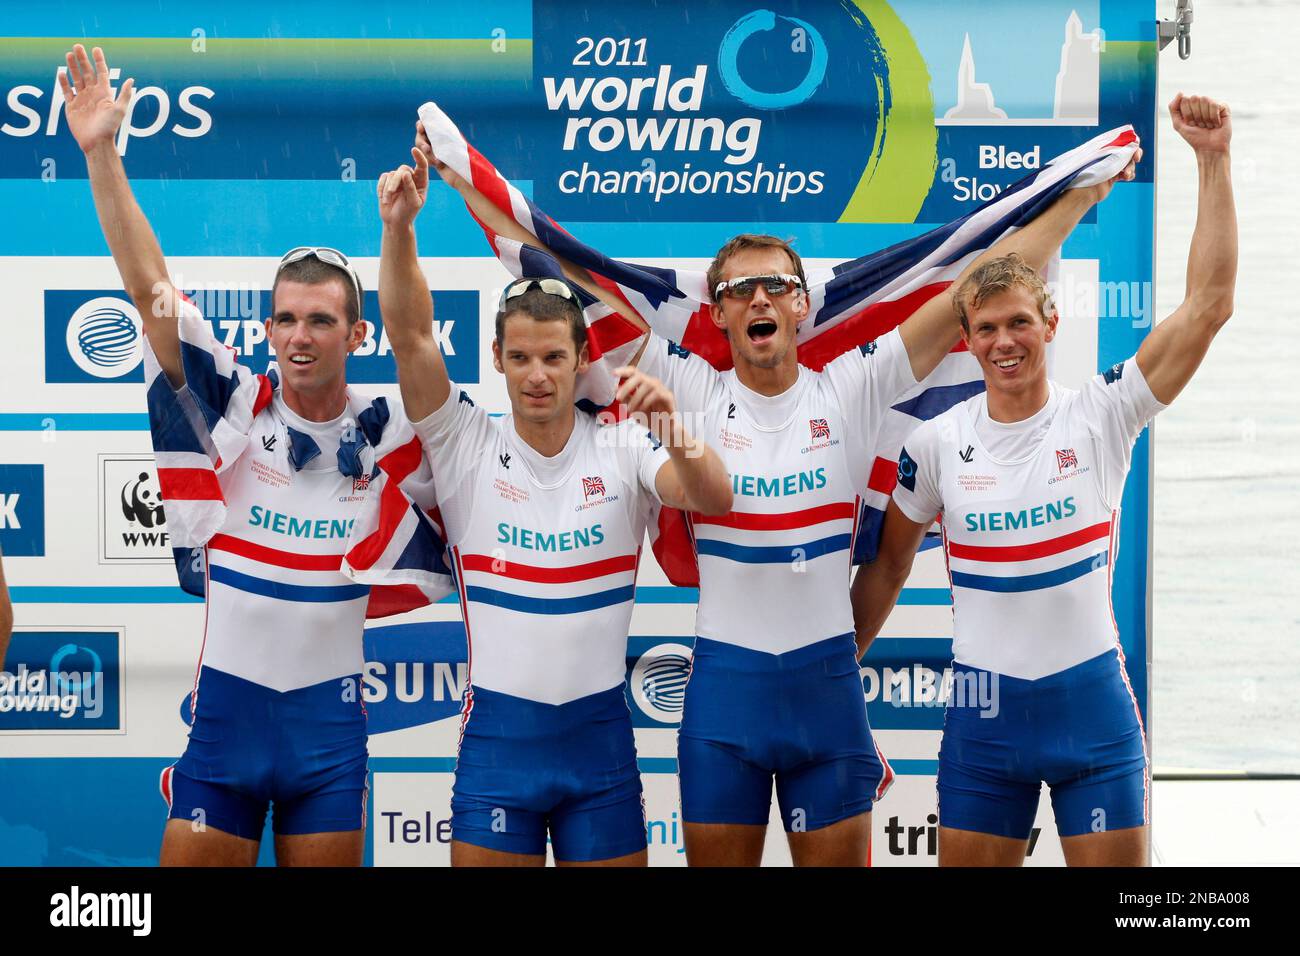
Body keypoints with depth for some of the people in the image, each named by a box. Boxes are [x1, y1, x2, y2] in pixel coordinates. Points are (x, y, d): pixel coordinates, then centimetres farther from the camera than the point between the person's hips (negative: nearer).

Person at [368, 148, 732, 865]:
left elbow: (713, 501, -16)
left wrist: (673, 427, -35)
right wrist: (398, 227, -25)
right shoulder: (467, 446, -1)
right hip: (498, 732, 0)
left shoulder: (623, 448, -1)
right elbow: (410, 334, -11)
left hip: (601, 732, 1)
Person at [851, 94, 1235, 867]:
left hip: (1093, 702, -1)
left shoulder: (1100, 417, -5)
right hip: (984, 710, 1)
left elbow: (1208, 305, -12)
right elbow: (888, 567, 11)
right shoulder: (937, 443, 0)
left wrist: (1214, 161, -16)